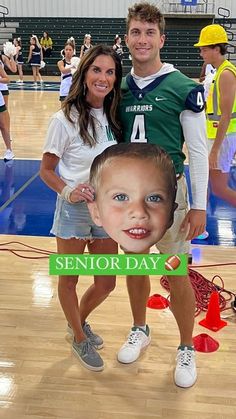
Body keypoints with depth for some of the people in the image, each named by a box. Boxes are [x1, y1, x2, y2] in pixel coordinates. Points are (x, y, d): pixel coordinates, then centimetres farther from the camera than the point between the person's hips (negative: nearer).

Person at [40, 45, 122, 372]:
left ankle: (79, 321, 46)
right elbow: (46, 169, -9)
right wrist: (67, 191, -26)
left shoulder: (113, 116, 0)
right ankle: (80, 339, 39)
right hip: (74, 210, -5)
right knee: (69, 281, 14)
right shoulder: (65, 119, -16)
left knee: (106, 284, 15)